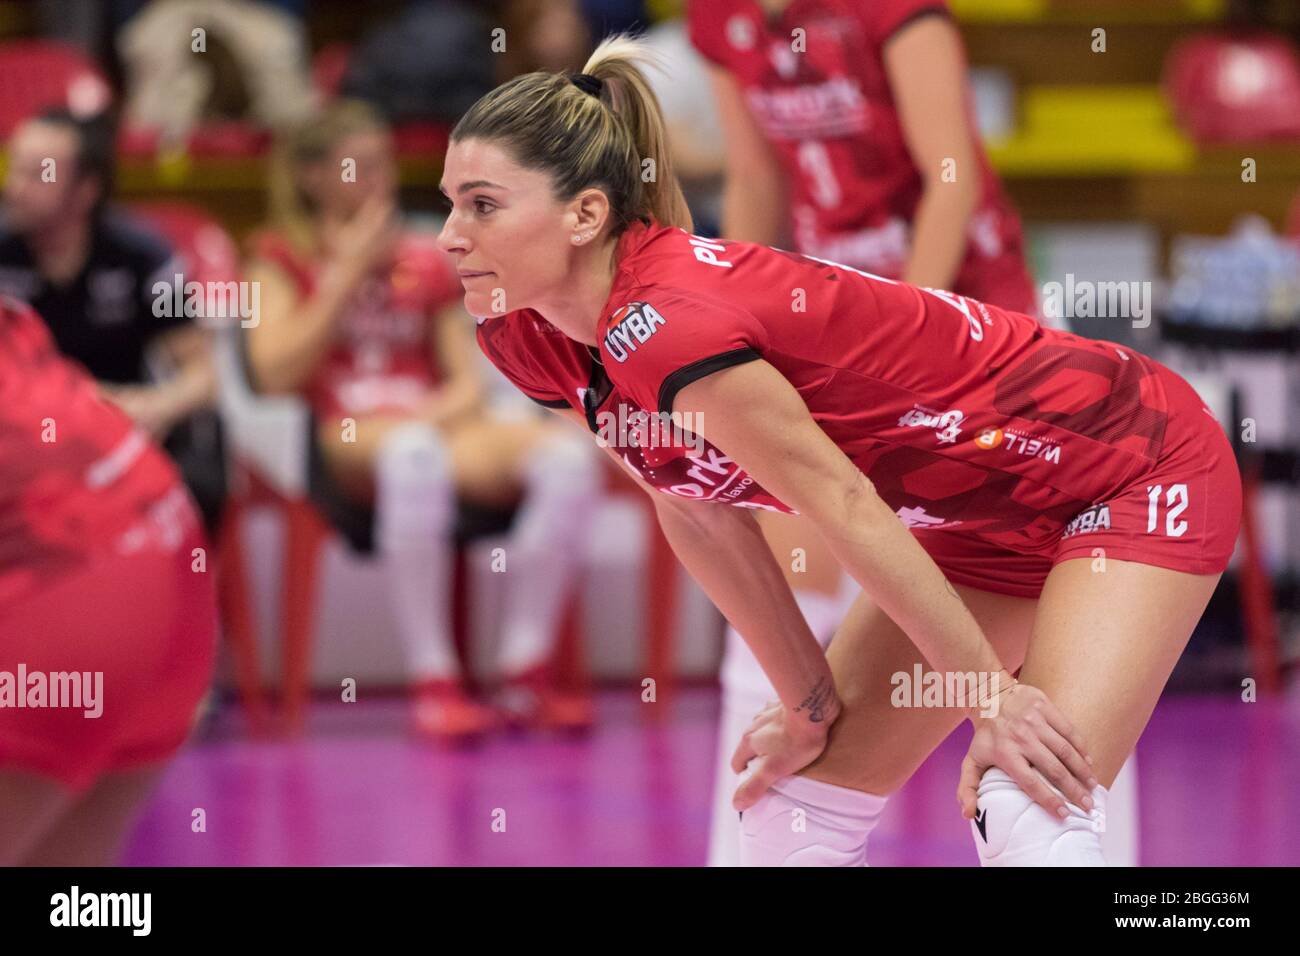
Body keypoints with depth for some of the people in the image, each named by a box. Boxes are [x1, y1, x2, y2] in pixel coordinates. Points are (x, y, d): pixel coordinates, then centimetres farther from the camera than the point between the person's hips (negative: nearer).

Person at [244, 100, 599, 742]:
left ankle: (525, 671, -23)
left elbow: (466, 383, 15)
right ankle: (433, 682, -40)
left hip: (432, 424, 4)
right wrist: (351, 274, -3)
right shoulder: (285, 258, 11)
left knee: (566, 455, -26)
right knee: (411, 452, -43)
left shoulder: (426, 261, 20)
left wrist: (437, 412, -9)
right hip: (341, 440, -4)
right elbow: (275, 373, -4)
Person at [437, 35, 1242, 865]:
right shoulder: (531, 339, -5)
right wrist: (812, 705, 3)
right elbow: (700, 514, 4)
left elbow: (844, 504, -26)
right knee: (792, 812, 7)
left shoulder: (663, 324, -31)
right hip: (986, 527, 9)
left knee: (1032, 821, -23)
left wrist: (993, 697, -19)